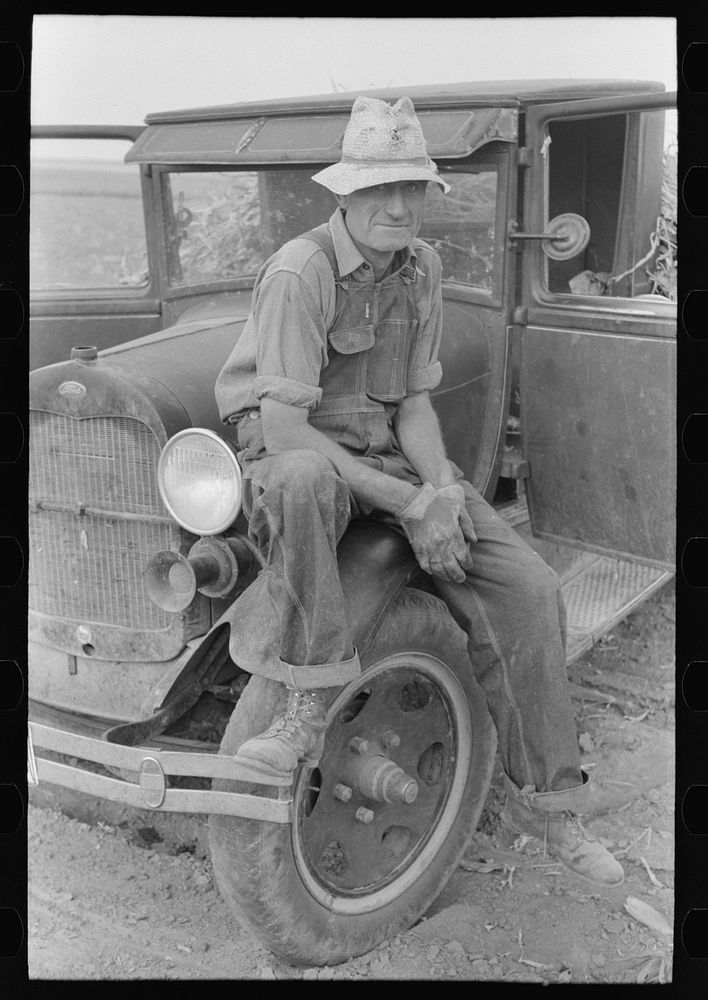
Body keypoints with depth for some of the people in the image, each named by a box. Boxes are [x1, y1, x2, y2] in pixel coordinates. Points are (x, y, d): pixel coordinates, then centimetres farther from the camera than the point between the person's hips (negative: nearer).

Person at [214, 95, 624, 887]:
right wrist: (408, 503, -27)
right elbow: (282, 429, -26)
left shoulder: (421, 266, 1)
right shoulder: (300, 272, -21)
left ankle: (542, 801, 6)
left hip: (388, 452, 6)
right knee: (305, 480, -45)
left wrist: (442, 490, -15)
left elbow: (413, 402, 4)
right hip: (291, 457, -6)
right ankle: (310, 703, -28)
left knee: (528, 589, -10)